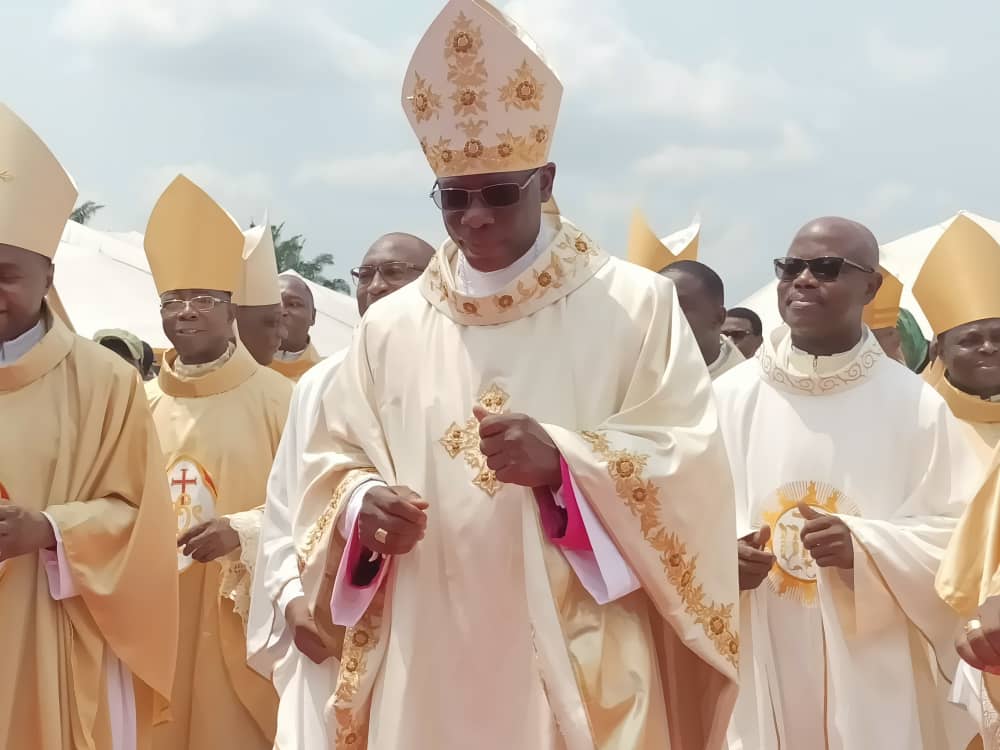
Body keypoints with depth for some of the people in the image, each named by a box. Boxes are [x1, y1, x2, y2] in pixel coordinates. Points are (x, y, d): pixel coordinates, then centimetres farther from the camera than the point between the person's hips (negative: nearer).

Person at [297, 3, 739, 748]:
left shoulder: (636, 304, 1)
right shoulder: (390, 325, 9)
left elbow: (690, 470, -6)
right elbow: (337, 465, 12)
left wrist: (564, 464, -21)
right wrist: (363, 507, -10)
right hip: (426, 670, 3)